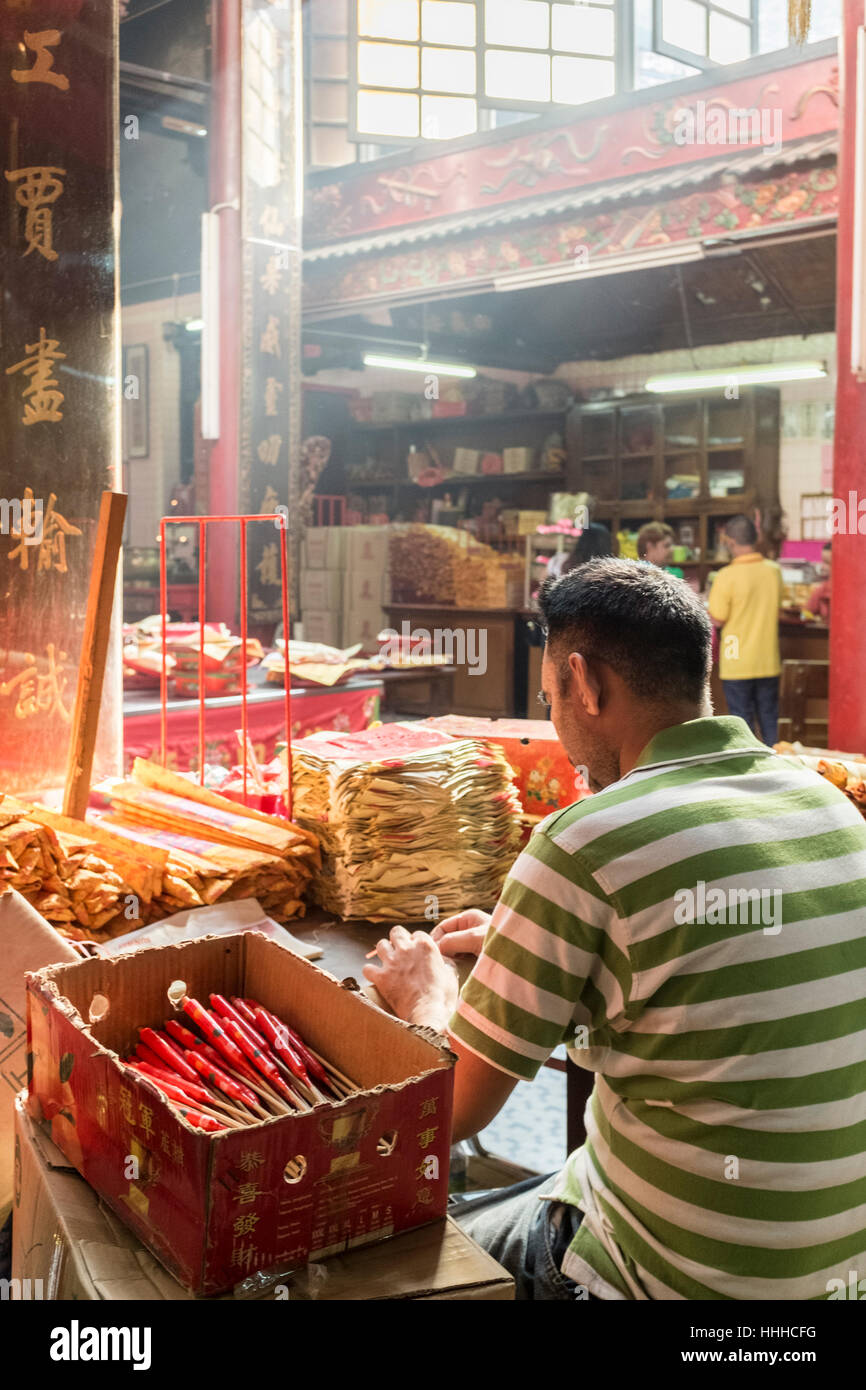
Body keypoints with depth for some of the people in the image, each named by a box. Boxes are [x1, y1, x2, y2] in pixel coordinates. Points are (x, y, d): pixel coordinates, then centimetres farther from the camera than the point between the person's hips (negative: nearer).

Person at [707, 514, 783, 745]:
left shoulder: (727, 575, -17)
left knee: (741, 722, 4)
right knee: (769, 719, 14)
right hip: (769, 661, 5)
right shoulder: (774, 570, -1)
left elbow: (717, 619, -13)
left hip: (737, 663, -4)